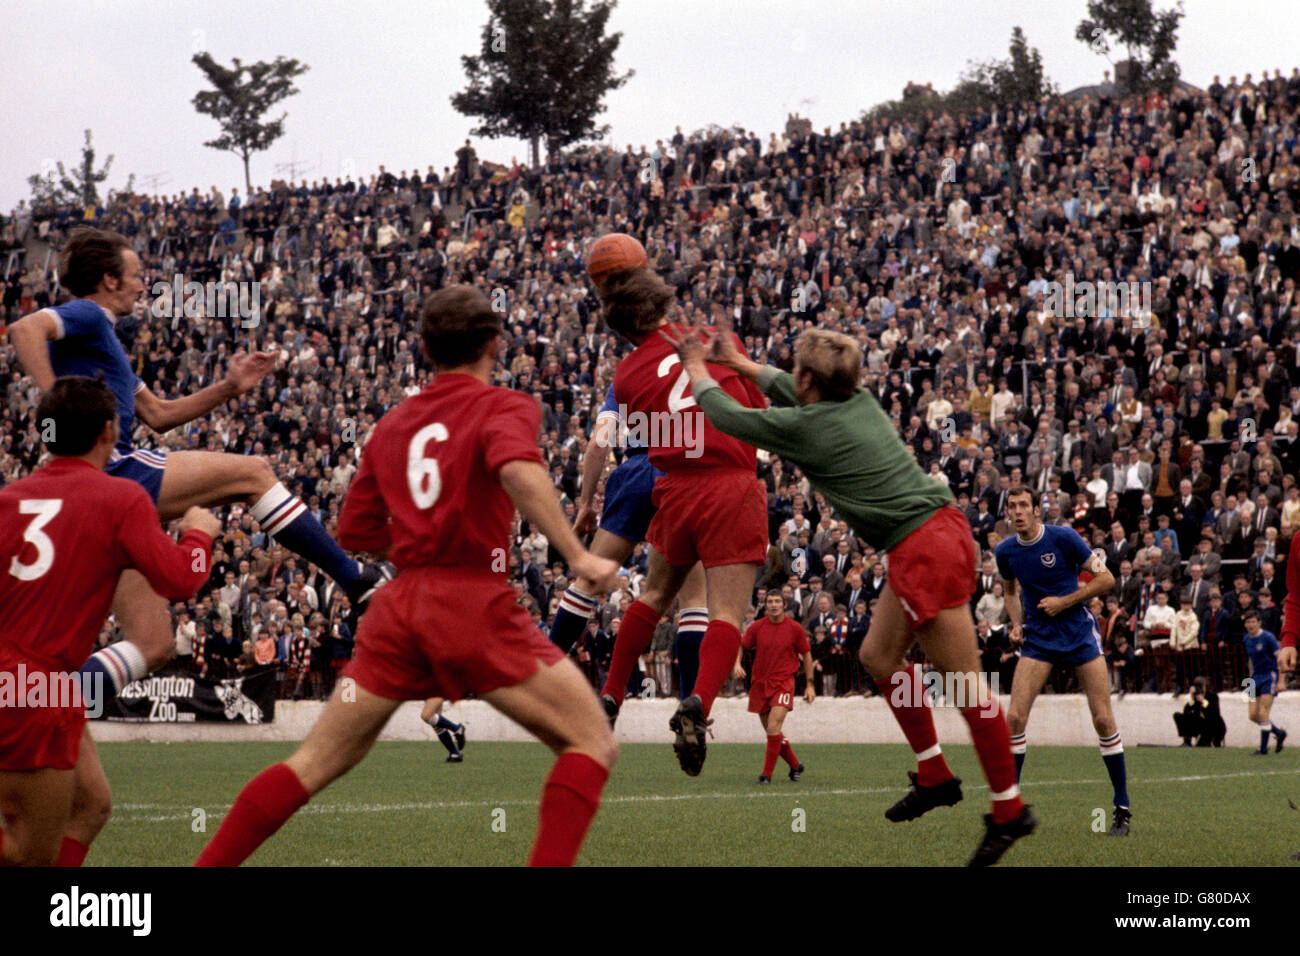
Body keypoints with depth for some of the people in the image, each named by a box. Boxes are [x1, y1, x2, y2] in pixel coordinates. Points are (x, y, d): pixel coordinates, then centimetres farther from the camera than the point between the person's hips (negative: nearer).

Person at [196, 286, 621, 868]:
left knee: (317, 764, 14)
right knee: (592, 744, 2)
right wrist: (577, 556, -20)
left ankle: (209, 867, 11)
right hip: (474, 601, -6)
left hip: (399, 604, 6)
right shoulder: (504, 407, 2)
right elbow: (518, 470, -21)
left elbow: (355, 531, 21)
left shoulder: (393, 424, 19)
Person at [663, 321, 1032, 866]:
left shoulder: (806, 428, -10)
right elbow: (793, 395, 33)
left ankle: (1010, 811, 1)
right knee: (879, 656, 18)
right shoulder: (859, 402, 11)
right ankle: (934, 777, 22)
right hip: (937, 531, 10)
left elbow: (729, 418, 5)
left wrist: (696, 368, 20)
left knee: (967, 684, -4)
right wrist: (737, 362, 39)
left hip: (926, 550, -10)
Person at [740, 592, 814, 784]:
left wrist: (810, 685, 6)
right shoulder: (757, 627, 2)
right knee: (772, 732, 8)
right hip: (760, 683, 4)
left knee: (773, 728, -19)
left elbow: (806, 655, 8)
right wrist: (737, 664, -11)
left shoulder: (794, 629, -2)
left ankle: (767, 774, -14)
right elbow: (741, 646, 10)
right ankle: (795, 765, 29)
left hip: (783, 683, -3)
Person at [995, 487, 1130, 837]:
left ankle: (1122, 808, 3)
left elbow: (1106, 579, -6)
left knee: (1103, 720, -7)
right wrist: (1016, 623, 5)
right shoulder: (1005, 551, 1)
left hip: (1079, 633, -3)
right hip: (1037, 638, 3)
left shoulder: (1063, 538, -11)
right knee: (1015, 718, -11)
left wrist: (1064, 602, -13)